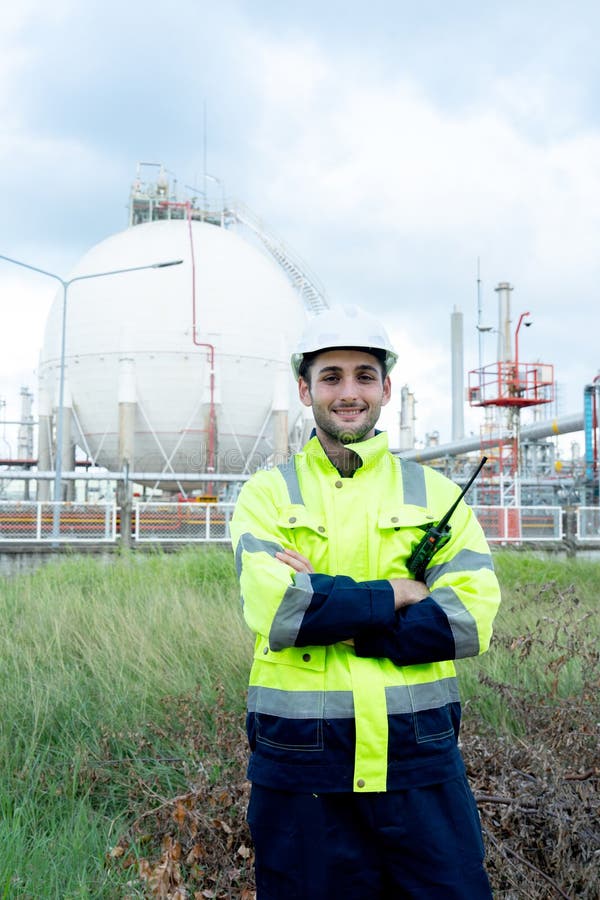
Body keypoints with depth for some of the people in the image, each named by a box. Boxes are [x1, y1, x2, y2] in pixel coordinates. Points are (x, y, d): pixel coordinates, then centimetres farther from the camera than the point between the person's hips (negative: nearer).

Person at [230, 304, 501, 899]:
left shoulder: (435, 493, 7)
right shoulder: (268, 493, 3)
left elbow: (469, 620, -7)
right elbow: (274, 609, -14)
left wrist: (326, 608, -13)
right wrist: (398, 594, -9)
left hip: (419, 759, 1)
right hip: (299, 763, -1)